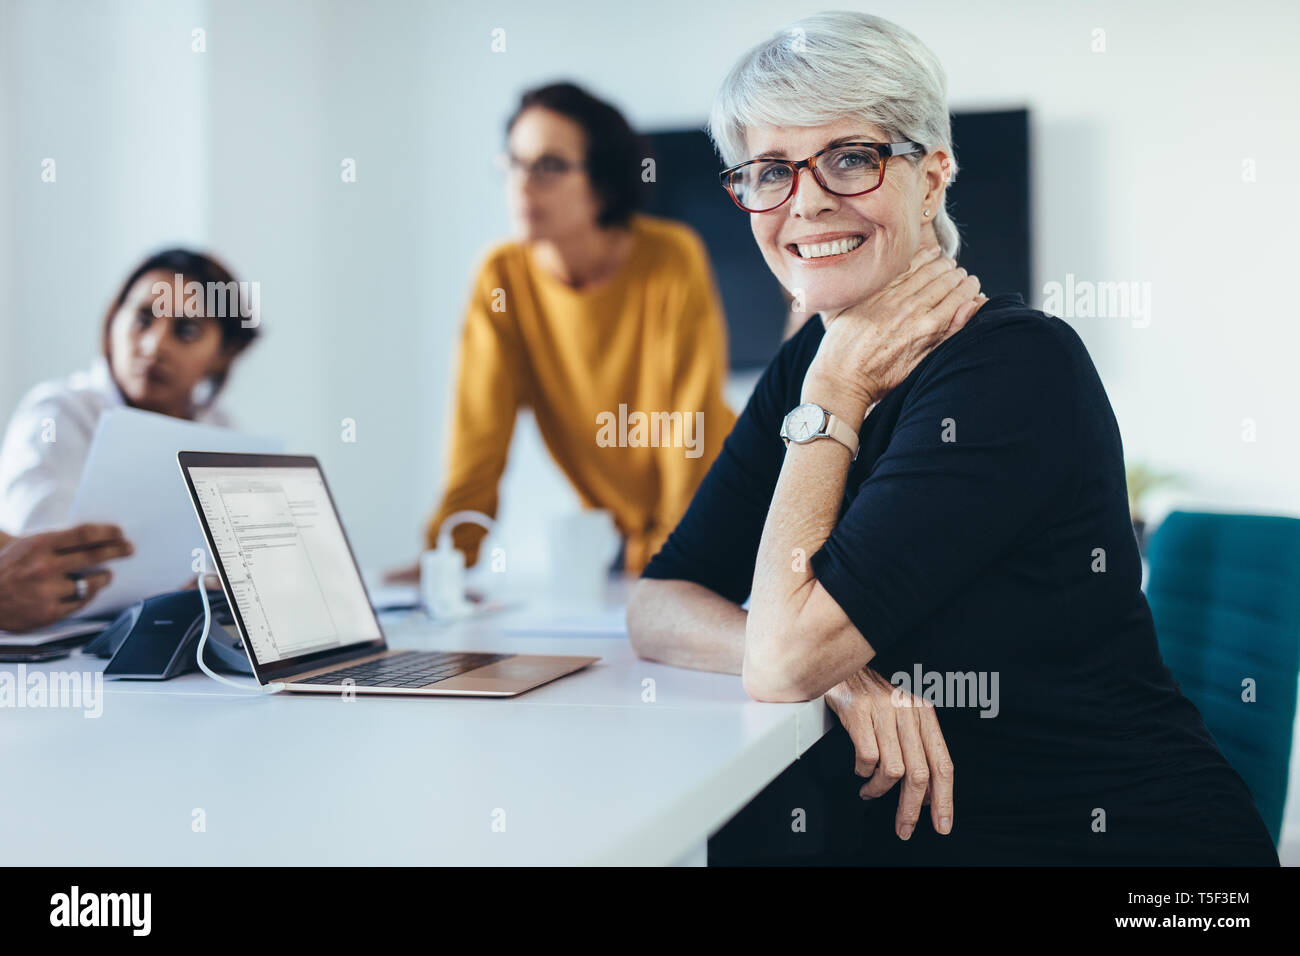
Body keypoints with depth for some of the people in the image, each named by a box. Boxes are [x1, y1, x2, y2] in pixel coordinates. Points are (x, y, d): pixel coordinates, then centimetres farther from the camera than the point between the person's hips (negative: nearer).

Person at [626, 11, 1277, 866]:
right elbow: (654, 605, -1)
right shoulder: (812, 361, 5)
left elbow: (785, 655, -22)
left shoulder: (1018, 365, -17)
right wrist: (838, 670, -18)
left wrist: (832, 401, -13)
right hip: (917, 831, 6)